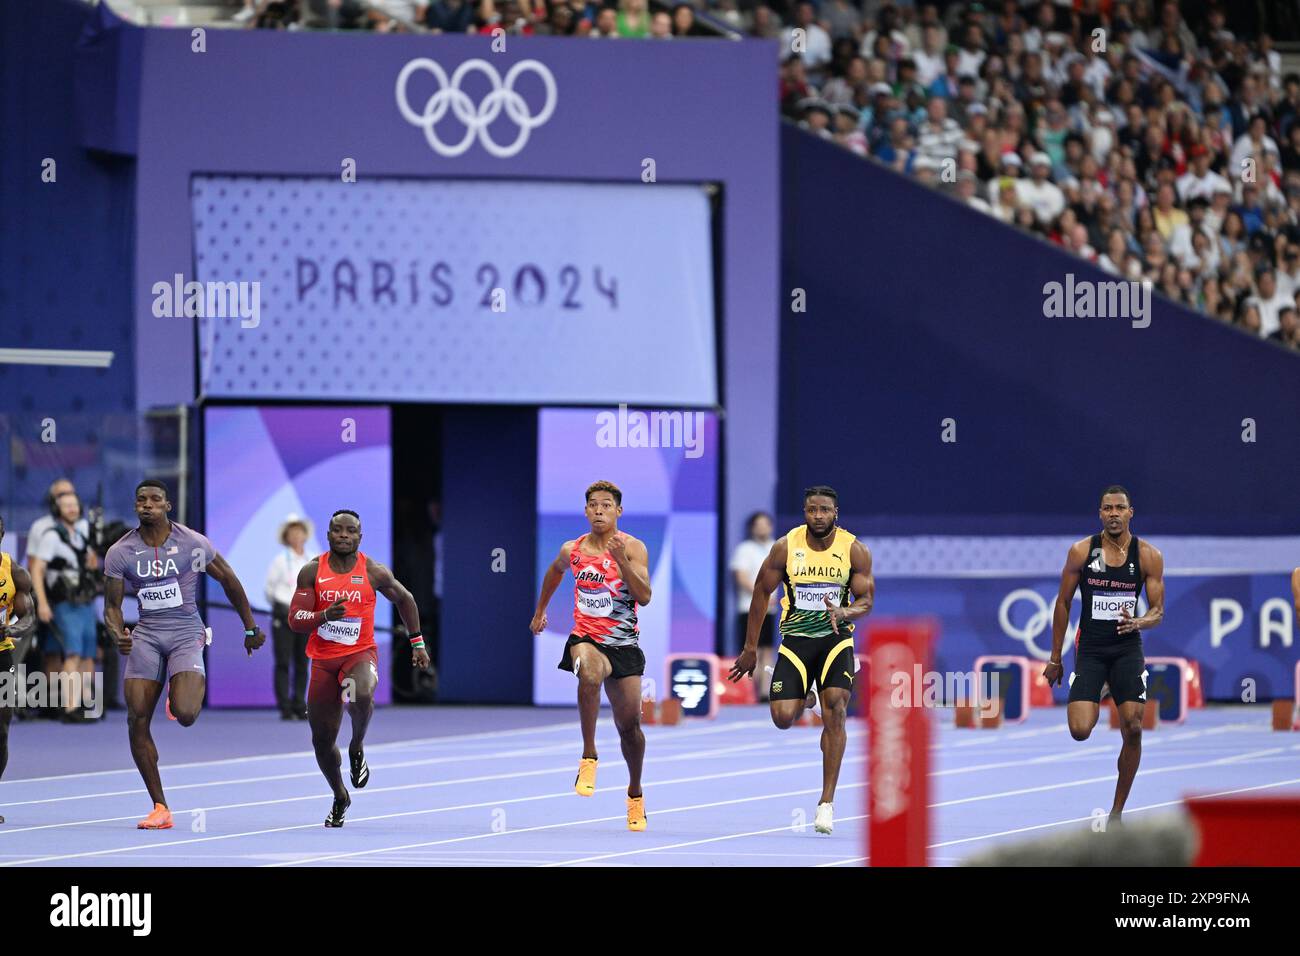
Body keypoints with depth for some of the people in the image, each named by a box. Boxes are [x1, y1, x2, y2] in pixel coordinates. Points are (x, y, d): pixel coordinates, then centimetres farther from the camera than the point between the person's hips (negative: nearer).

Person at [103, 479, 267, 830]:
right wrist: (118, 635, -19)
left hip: (186, 634, -2)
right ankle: (160, 808, 2)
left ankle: (194, 686, 19)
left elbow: (229, 582, 7)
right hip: (145, 636, 3)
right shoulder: (120, 553, -1)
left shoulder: (193, 544, -6)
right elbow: (112, 606, 3)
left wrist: (251, 629, 13)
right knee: (137, 721, -8)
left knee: (185, 715, -23)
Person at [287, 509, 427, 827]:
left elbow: (404, 599, 14)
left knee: (361, 696, -39)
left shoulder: (373, 572, -4)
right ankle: (340, 798, 33)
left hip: (361, 654, -2)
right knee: (322, 741, 7)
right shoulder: (312, 571, -3)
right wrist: (324, 616, -28)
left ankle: (357, 748, -8)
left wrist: (417, 642, 15)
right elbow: (295, 620, -8)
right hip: (323, 660, 2)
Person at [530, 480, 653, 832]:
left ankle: (635, 794, 30)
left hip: (623, 643, 0)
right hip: (586, 639, 0)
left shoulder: (633, 548, -5)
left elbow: (644, 596, -17)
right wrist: (540, 610, 36)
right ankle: (589, 757, -26)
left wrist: (621, 560, -27)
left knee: (629, 722, 6)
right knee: (590, 674, -37)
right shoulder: (572, 550, 3)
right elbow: (555, 572, 27)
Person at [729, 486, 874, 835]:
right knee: (782, 718, -11)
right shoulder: (786, 547, -8)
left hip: (836, 638, -1)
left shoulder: (855, 550, -7)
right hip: (795, 638, 1)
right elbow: (761, 593, 2)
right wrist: (750, 648, 4)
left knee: (835, 710, -18)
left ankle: (827, 802, -13)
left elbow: (866, 600, -2)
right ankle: (806, 698, 30)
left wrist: (844, 613, -27)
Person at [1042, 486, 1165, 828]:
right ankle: (1094, 704, 24)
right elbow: (1063, 603, 4)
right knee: (1079, 731, -15)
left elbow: (1157, 611, 1)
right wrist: (1055, 658, 5)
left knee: (1133, 730, -5)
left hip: (1127, 649, 1)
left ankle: (1117, 811, 9)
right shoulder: (1081, 552, -3)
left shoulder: (1148, 556, -2)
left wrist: (1138, 622, -24)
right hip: (1090, 649, -1)